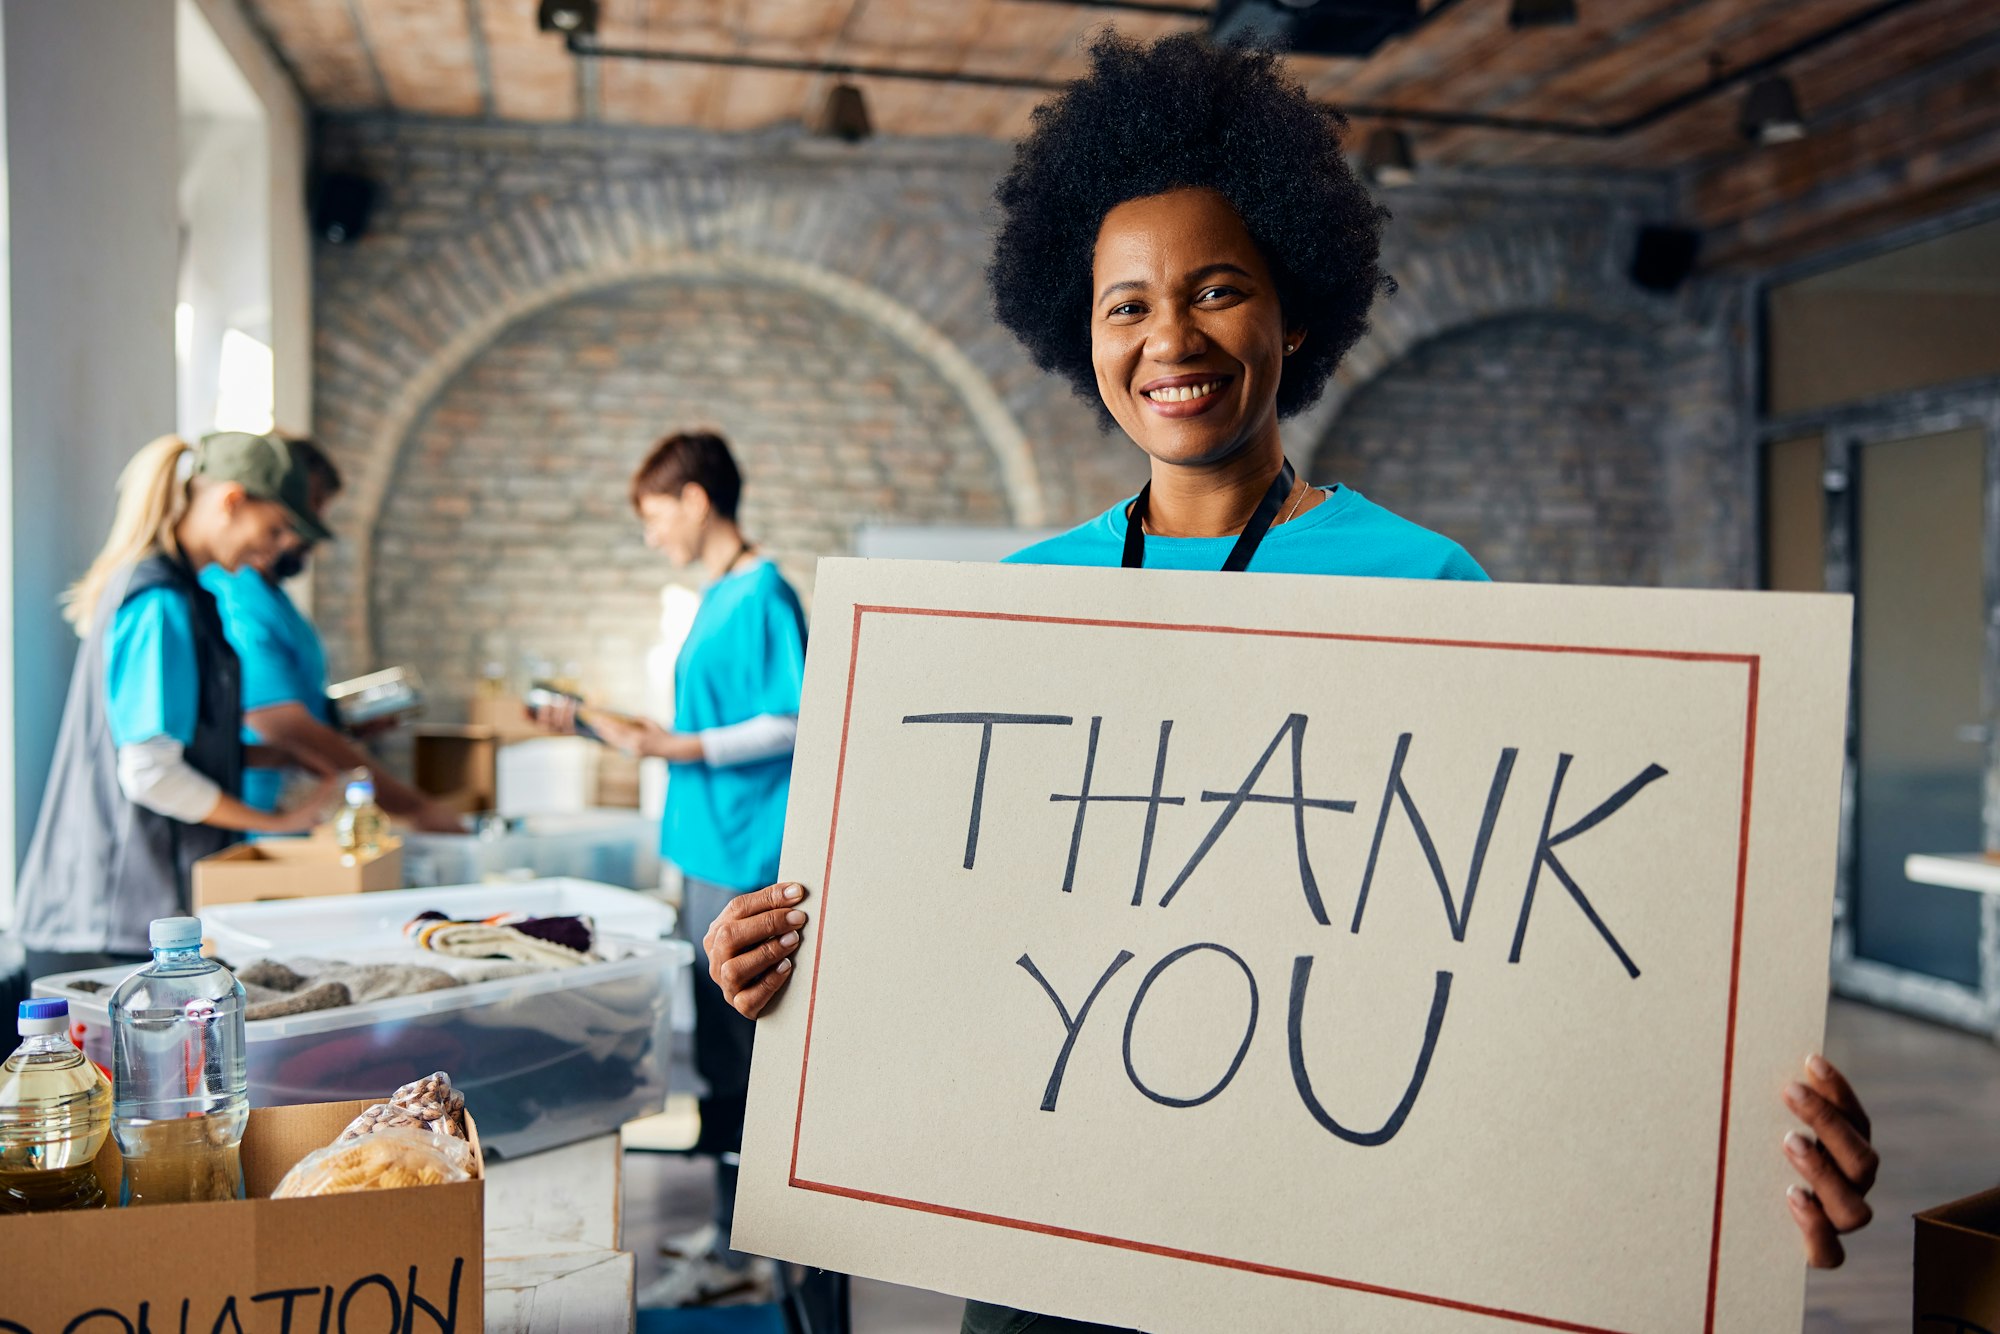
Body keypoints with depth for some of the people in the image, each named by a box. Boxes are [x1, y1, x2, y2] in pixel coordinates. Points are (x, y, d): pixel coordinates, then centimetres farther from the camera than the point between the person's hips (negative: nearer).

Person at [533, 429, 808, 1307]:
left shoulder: (765, 595, -13)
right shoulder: (716, 597, 15)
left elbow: (791, 724, -19)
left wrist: (677, 747, -23)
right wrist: (604, 726, 20)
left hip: (742, 857, -10)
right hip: (708, 849, 10)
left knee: (732, 1053, -3)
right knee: (719, 1046, 15)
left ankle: (736, 1255, 7)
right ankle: (738, 1228, 27)